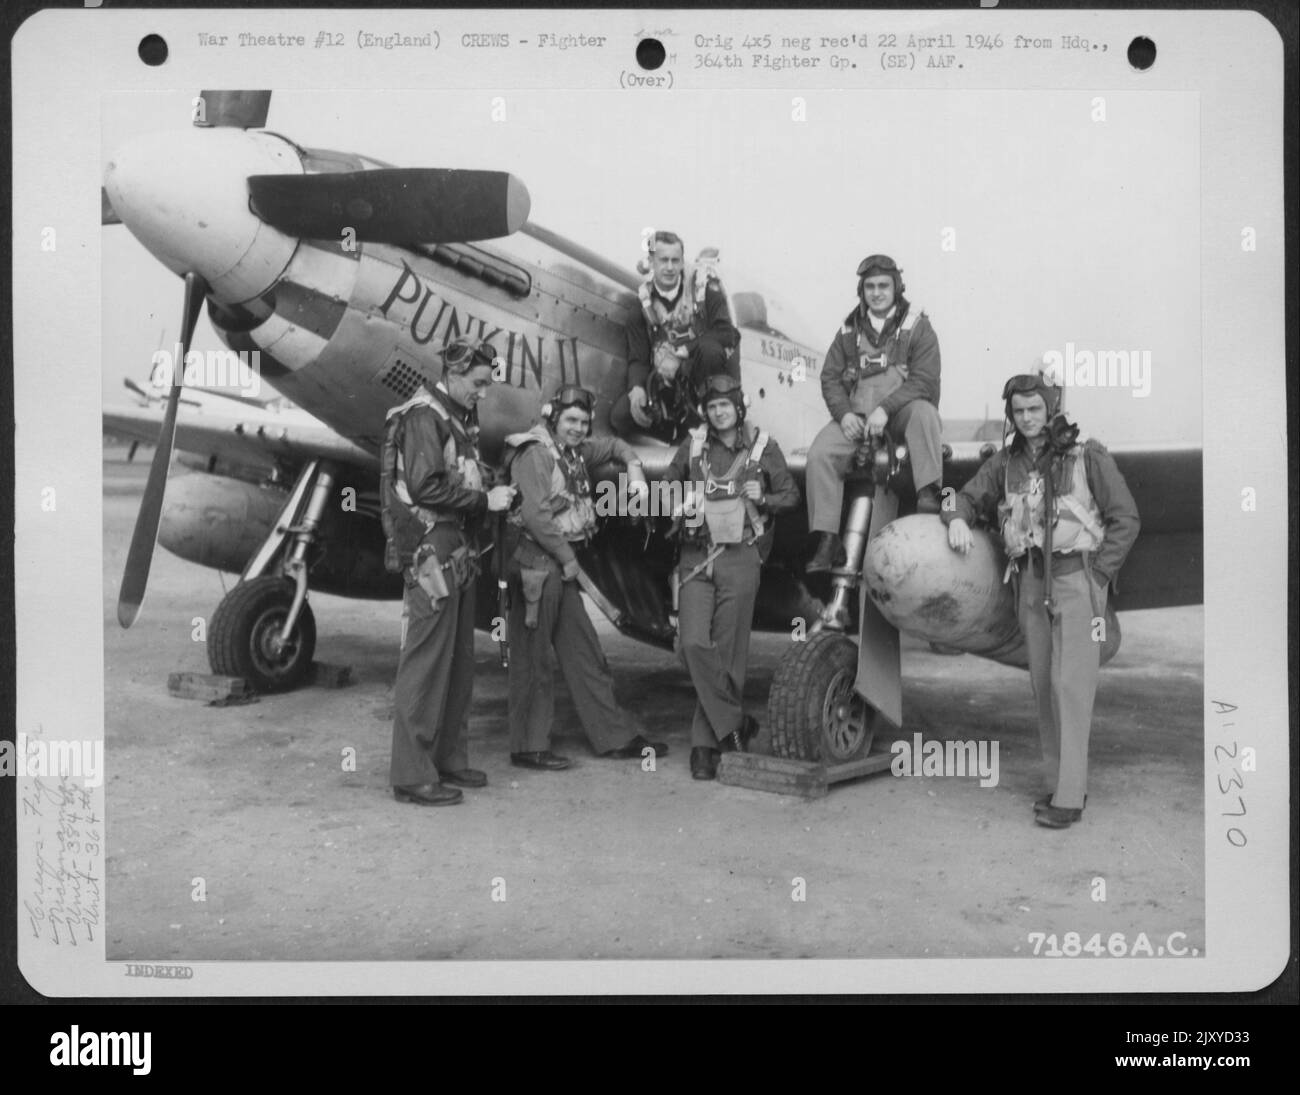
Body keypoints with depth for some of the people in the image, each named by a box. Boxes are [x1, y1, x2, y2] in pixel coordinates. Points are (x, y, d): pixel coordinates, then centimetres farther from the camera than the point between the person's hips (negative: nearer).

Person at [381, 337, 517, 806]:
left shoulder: (459, 419, 19)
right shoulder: (424, 416, -10)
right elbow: (425, 486, -20)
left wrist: (491, 497, 2)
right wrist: (484, 499, -14)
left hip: (459, 553, 10)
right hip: (431, 552, -10)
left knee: (459, 662, 13)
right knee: (425, 662, -7)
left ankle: (449, 759, 23)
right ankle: (412, 775, -2)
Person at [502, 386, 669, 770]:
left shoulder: (574, 451, 14)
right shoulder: (534, 453, -12)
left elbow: (614, 446, 31)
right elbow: (535, 515, -21)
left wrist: (635, 472, 12)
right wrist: (567, 558, -15)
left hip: (562, 566, 9)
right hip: (537, 564, -9)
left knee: (586, 654, 13)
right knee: (534, 659, -2)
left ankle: (615, 737, 20)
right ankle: (528, 748, 7)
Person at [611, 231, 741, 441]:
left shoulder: (704, 287, -7)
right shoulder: (644, 301, 2)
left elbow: (725, 333, -18)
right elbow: (637, 356, 0)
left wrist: (680, 354, -24)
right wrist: (637, 388, -22)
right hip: (664, 380, 2)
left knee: (710, 348, -38)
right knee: (619, 417, -18)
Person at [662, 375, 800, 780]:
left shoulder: (762, 446, 5)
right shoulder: (693, 444, 10)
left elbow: (791, 495, 10)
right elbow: (668, 483, 21)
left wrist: (763, 499, -11)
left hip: (739, 559, -2)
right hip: (696, 557, 2)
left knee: (727, 652, -1)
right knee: (693, 643, -13)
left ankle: (706, 745, 8)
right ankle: (734, 723, 2)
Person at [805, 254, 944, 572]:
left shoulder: (917, 325, 1)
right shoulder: (850, 330, 13)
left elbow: (924, 380, -10)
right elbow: (830, 377, 8)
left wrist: (885, 408, -23)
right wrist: (844, 413, -12)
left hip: (902, 411, -3)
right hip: (856, 415, 3)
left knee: (924, 412, -37)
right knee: (820, 452, -22)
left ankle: (928, 495, -38)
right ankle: (827, 540, -19)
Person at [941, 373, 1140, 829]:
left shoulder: (1087, 456, -6)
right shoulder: (1006, 462, 8)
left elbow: (1126, 518, -5)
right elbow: (970, 497, 15)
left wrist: (1097, 575, -11)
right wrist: (958, 519, -9)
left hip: (1078, 578, -5)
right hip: (1031, 582, 5)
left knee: (1071, 684, -11)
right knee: (1044, 684, 8)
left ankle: (1069, 799, -10)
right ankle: (1063, 783, 18)